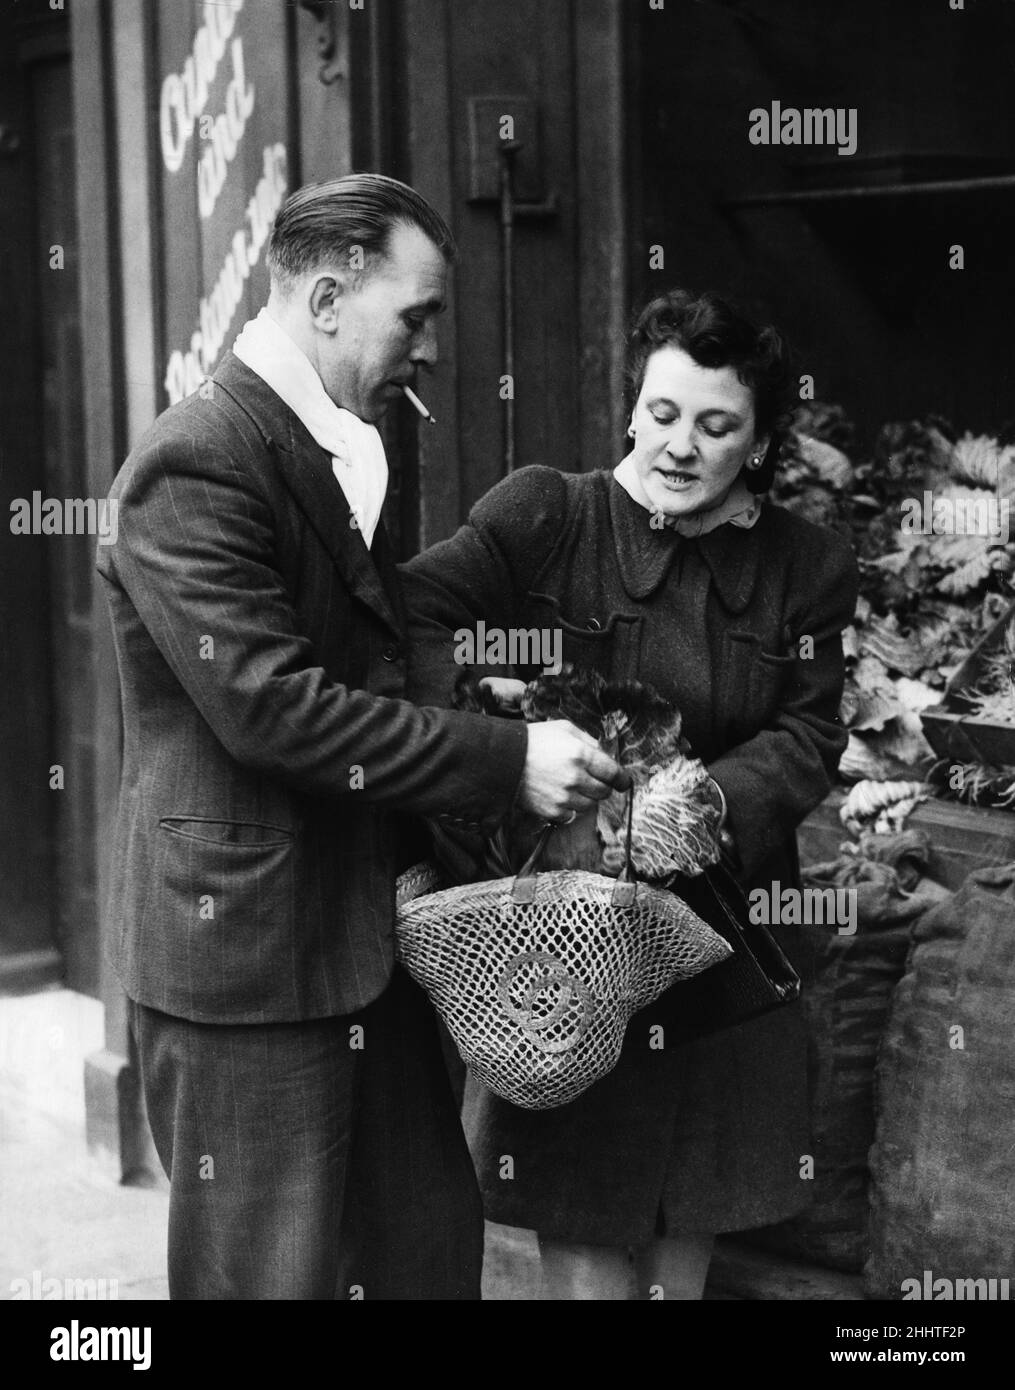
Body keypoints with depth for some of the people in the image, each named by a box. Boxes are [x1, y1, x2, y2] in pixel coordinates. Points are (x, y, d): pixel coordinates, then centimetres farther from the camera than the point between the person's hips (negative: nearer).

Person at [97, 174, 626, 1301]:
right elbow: (270, 708, -24)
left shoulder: (341, 454, 12)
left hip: (361, 933, 9)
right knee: (273, 1270, 3)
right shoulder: (195, 467, -18)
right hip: (242, 949, -9)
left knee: (431, 1247, 16)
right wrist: (502, 762, -21)